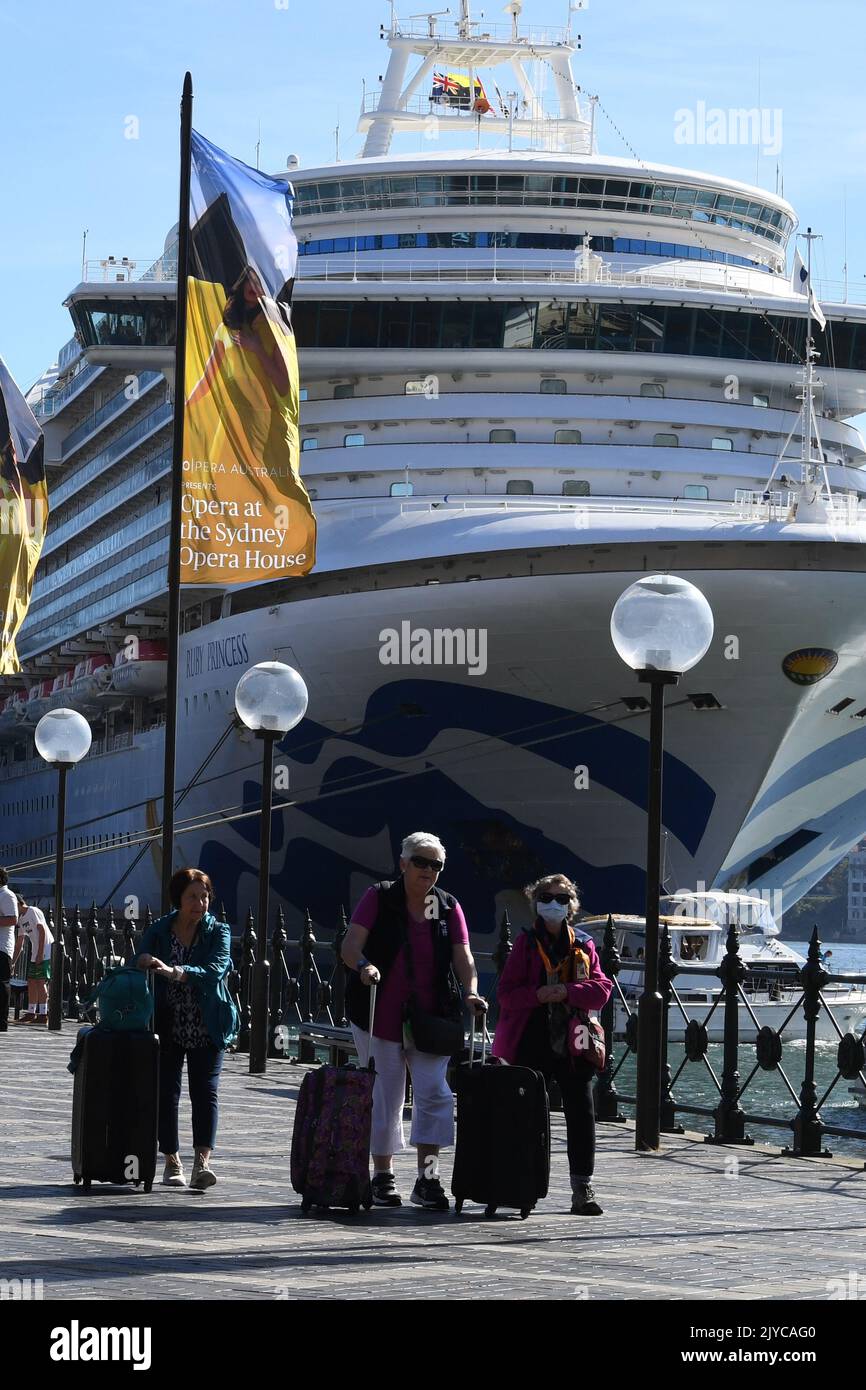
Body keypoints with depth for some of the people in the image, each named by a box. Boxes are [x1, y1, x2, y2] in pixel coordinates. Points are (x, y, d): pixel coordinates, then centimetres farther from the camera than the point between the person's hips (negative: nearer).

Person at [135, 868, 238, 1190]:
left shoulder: (218, 931, -1)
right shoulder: (158, 931, 5)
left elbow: (215, 969, -17)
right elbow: (138, 967, 0)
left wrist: (174, 972, -33)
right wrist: (144, 962, -26)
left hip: (206, 1028, -2)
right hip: (167, 1026, 2)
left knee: (205, 1091, -10)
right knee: (166, 1092, 2)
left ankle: (202, 1162, -18)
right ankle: (172, 1162, 11)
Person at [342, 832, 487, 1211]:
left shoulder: (449, 908, 7)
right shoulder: (378, 898, -1)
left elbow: (463, 957, -1)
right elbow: (351, 945, -11)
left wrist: (471, 992, -20)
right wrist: (364, 965, -33)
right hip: (380, 1017, -2)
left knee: (435, 1093, -10)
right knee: (385, 1098, 3)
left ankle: (427, 1179, -6)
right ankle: (383, 1177, 16)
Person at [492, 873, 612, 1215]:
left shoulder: (583, 945, 9)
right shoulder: (526, 944, 4)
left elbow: (602, 989, 0)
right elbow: (507, 992, -2)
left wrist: (567, 992, -16)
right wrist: (539, 995, -19)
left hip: (573, 1044, 2)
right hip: (532, 1043, -2)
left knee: (581, 1114, -2)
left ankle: (582, 1188, 2)